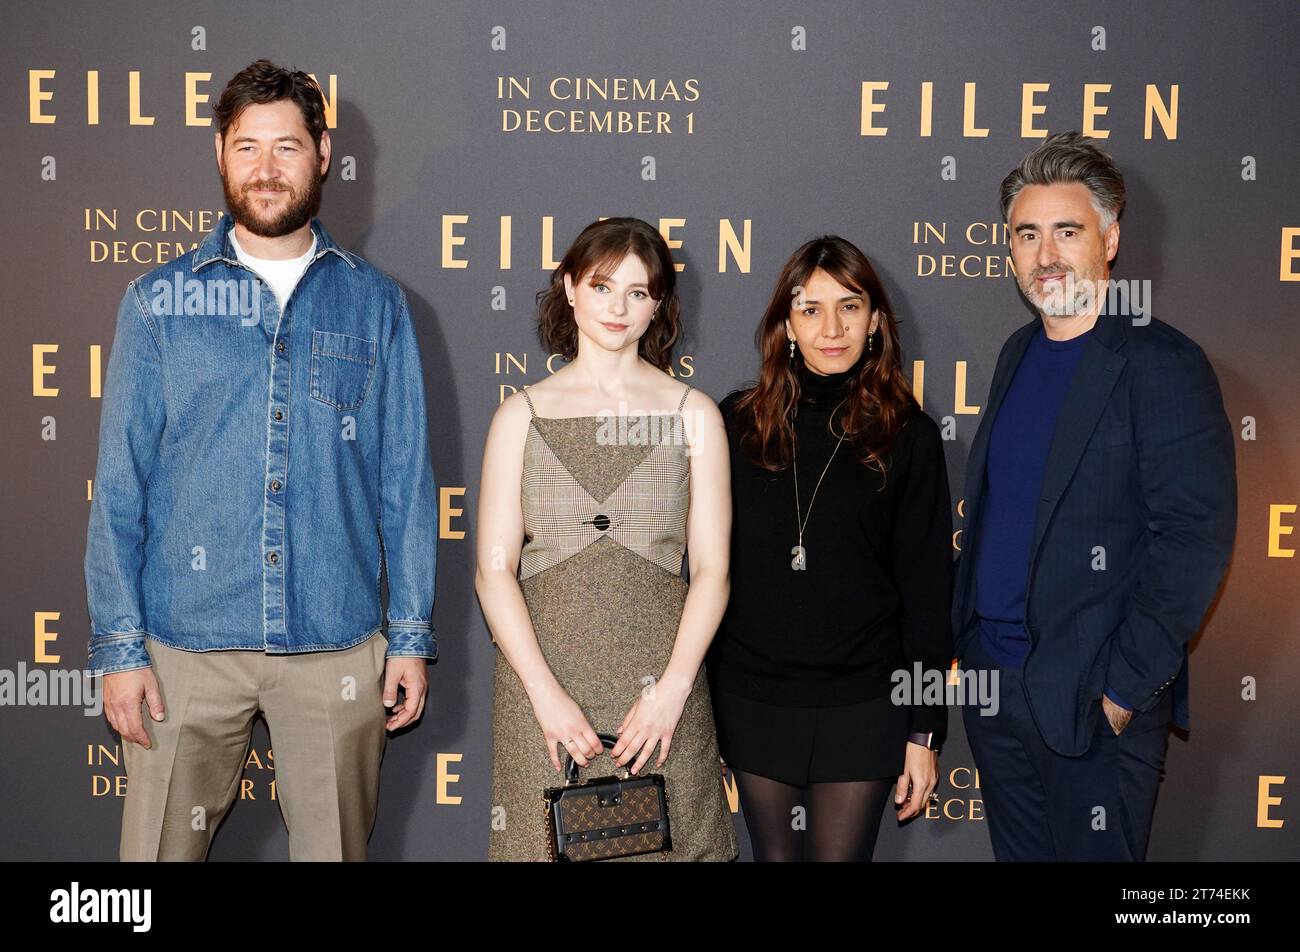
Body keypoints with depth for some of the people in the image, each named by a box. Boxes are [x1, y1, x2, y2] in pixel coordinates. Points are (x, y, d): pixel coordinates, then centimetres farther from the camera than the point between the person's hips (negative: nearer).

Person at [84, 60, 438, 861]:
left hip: (337, 645, 1)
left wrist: (413, 636, 1)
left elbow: (407, 482, 4)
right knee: (161, 851, 8)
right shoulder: (159, 302, 3)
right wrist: (118, 644, -3)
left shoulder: (375, 304, 4)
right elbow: (120, 485, 2)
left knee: (336, 849, 13)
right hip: (186, 643, 0)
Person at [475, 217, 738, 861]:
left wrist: (673, 688, -10)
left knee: (660, 840, 5)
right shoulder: (523, 414, 4)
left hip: (659, 680, 0)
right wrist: (545, 692, -10)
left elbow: (711, 570, 1)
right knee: (549, 841, 5)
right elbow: (494, 570, 0)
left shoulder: (693, 415, 4)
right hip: (543, 675, 0)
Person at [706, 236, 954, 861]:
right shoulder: (738, 422, 1)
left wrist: (925, 729, -3)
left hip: (862, 707, -2)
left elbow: (927, 591, -2)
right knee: (773, 854, 13)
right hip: (751, 700, 2)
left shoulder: (907, 436, -3)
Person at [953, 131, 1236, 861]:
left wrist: (1125, 688, -17)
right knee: (1019, 853, 18)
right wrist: (970, 637, 10)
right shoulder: (1019, 354, 10)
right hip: (991, 677, 7)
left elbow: (1195, 538, -17)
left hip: (1093, 698, -7)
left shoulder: (1163, 365, -13)